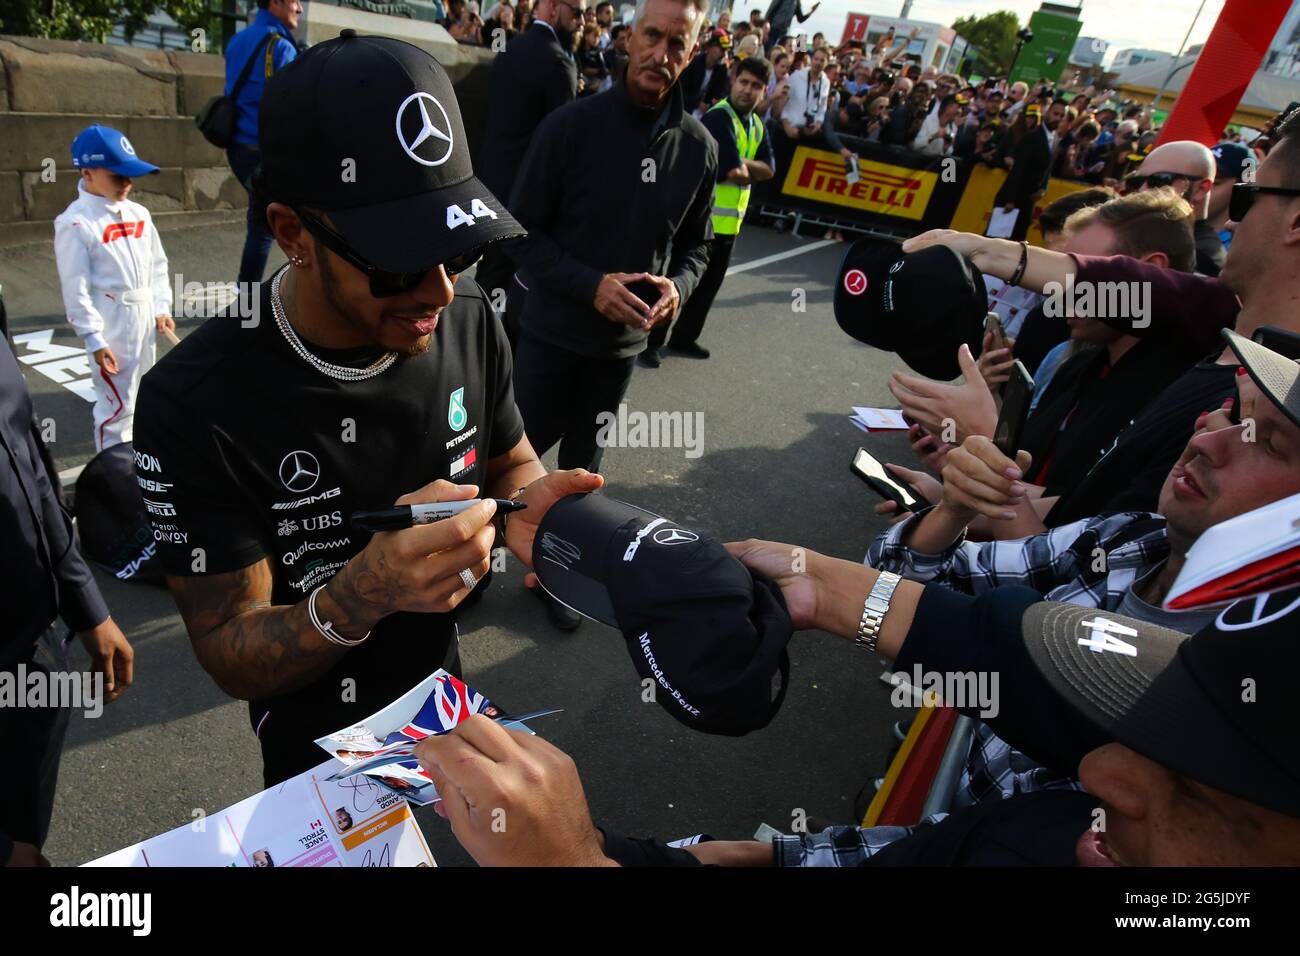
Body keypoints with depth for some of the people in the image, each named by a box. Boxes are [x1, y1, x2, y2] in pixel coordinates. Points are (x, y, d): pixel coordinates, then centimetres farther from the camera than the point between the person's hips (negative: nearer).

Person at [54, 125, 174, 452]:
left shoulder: (138, 214, 6)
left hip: (145, 318, 7)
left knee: (139, 398, 20)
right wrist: (95, 339, -16)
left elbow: (158, 264, 12)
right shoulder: (75, 223, -14)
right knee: (116, 405, -1)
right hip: (110, 325, -7)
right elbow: (75, 289, -15)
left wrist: (161, 309, 4)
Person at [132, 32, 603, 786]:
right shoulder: (196, 405, -29)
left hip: (446, 700, 4)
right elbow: (229, 656, -23)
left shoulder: (469, 318, -17)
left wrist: (525, 503, -25)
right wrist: (361, 595, -43)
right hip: (317, 753, -4)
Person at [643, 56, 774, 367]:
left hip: (729, 220, 9)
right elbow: (735, 172, -24)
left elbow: (769, 169, 4)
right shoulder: (719, 117, -16)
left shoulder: (756, 125, 13)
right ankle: (649, 342, 3)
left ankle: (683, 338, 29)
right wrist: (750, 170, -2)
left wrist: (742, 164, -13)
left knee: (707, 286, 16)